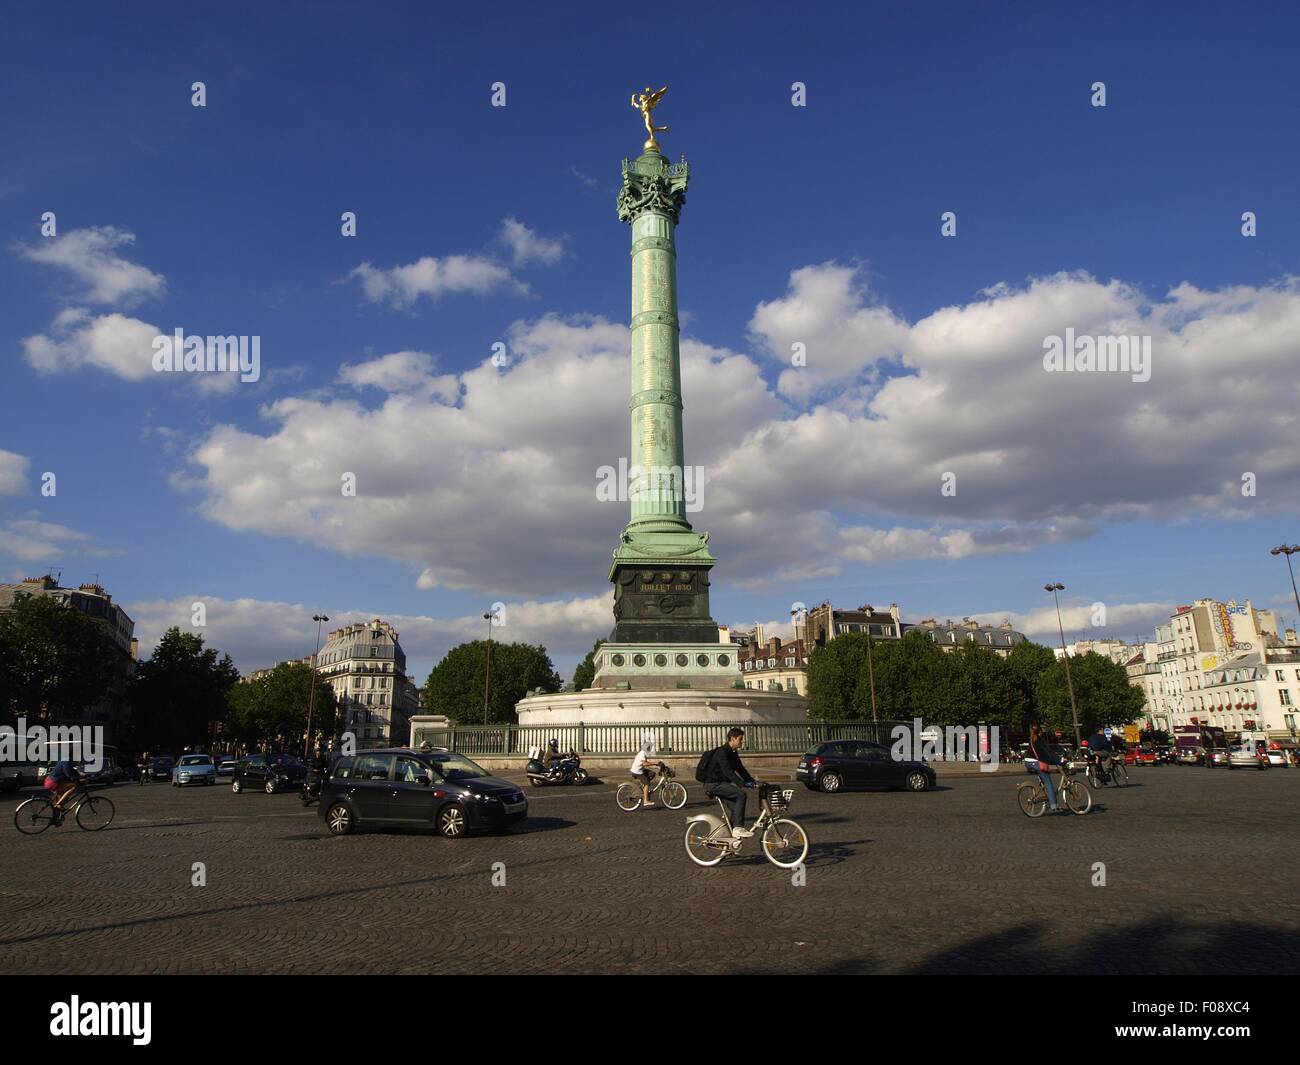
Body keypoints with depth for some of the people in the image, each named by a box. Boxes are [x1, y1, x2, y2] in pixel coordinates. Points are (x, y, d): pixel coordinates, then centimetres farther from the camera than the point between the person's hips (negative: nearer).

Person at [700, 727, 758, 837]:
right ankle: (738, 828, -20)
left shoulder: (733, 753, 12)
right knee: (741, 794, -21)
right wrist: (743, 784, -34)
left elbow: (740, 769, 19)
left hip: (721, 783, 10)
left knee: (736, 806, 3)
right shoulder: (722, 752, -19)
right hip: (713, 784, -10)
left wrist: (752, 781, 7)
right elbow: (728, 771, -29)